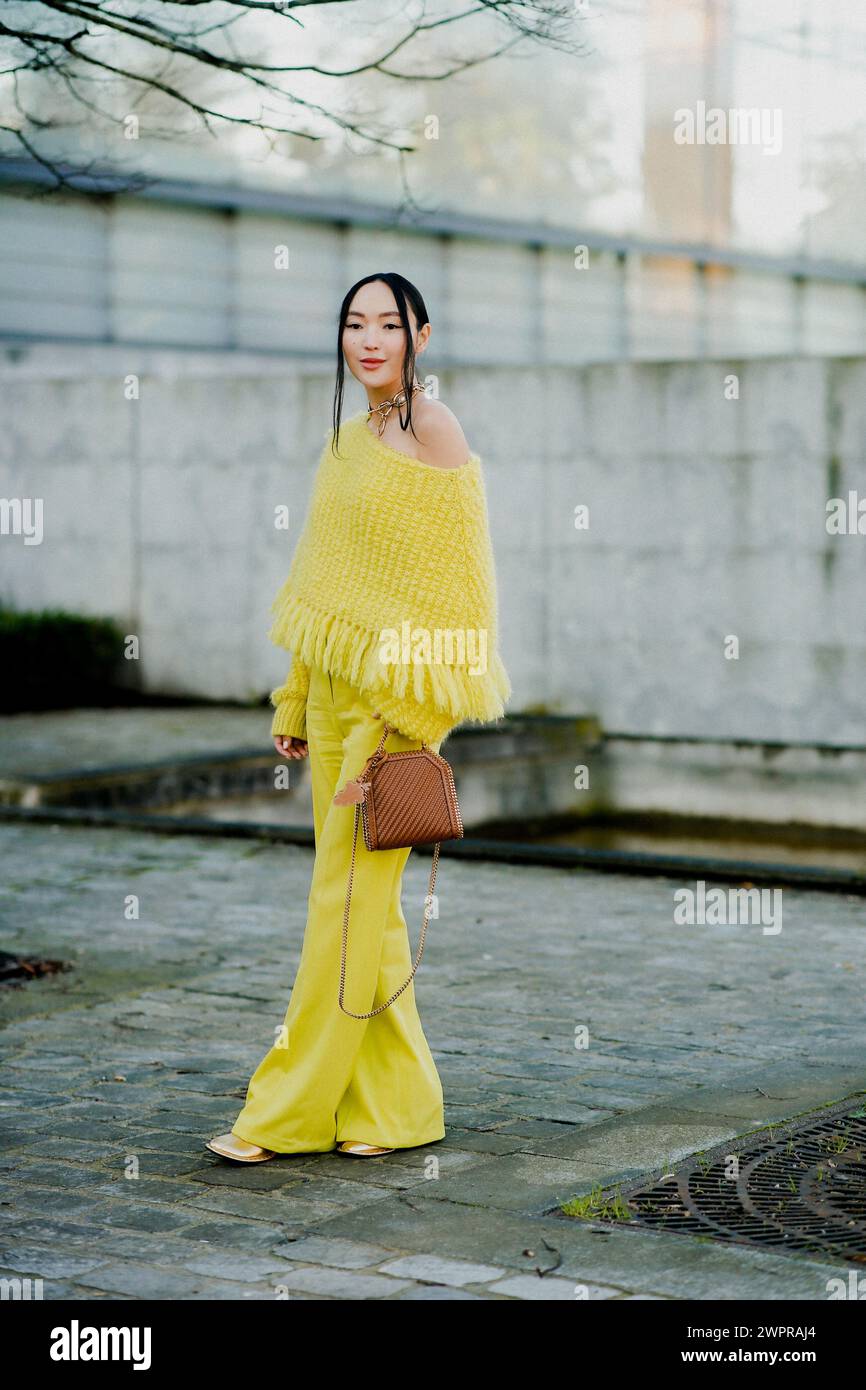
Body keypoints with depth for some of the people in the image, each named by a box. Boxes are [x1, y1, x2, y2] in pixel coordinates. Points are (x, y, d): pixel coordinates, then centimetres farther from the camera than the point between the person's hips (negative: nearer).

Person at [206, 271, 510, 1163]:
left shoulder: (431, 427, -8)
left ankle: (290, 1110, 2)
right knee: (363, 905, 10)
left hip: (397, 695, -8)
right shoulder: (347, 440, 15)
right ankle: (398, 1105, 17)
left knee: (346, 899, -4)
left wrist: (415, 708, -17)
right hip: (337, 690, 8)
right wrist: (296, 703, 16)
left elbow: (454, 573, -13)